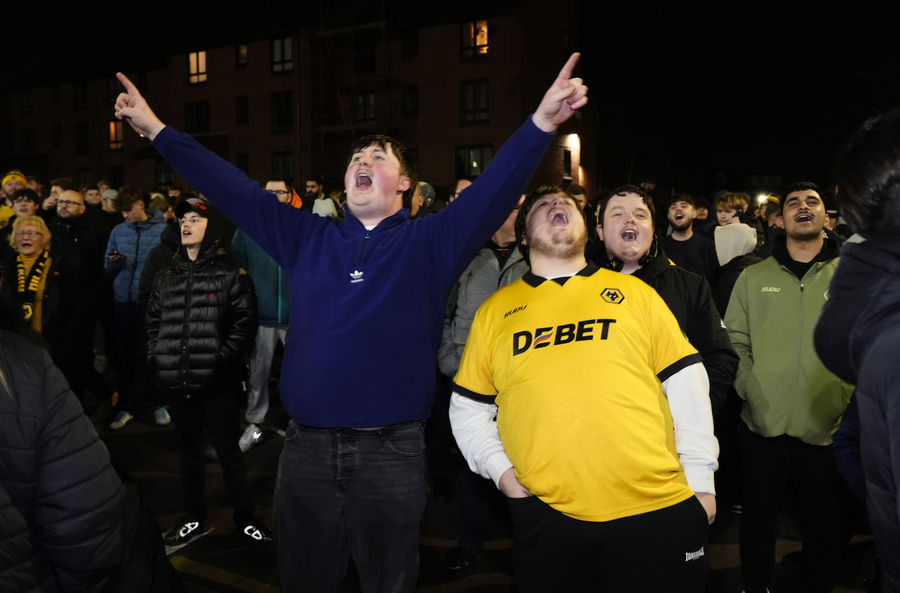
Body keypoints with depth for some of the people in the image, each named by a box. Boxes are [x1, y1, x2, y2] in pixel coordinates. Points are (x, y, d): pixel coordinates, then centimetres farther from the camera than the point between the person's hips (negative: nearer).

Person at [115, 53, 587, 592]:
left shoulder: (429, 242, 0)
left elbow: (494, 189, -13)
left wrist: (542, 123, -27)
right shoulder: (307, 238, 8)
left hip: (392, 451, -3)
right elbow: (235, 190, 8)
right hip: (307, 447, 3)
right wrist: (157, 130, 6)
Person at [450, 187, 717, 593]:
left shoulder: (634, 292, 8)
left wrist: (701, 479, 3)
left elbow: (686, 386, 7)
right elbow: (468, 408, 12)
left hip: (658, 510, 0)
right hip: (547, 517, 1)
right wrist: (501, 471, -1)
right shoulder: (495, 310, 9)